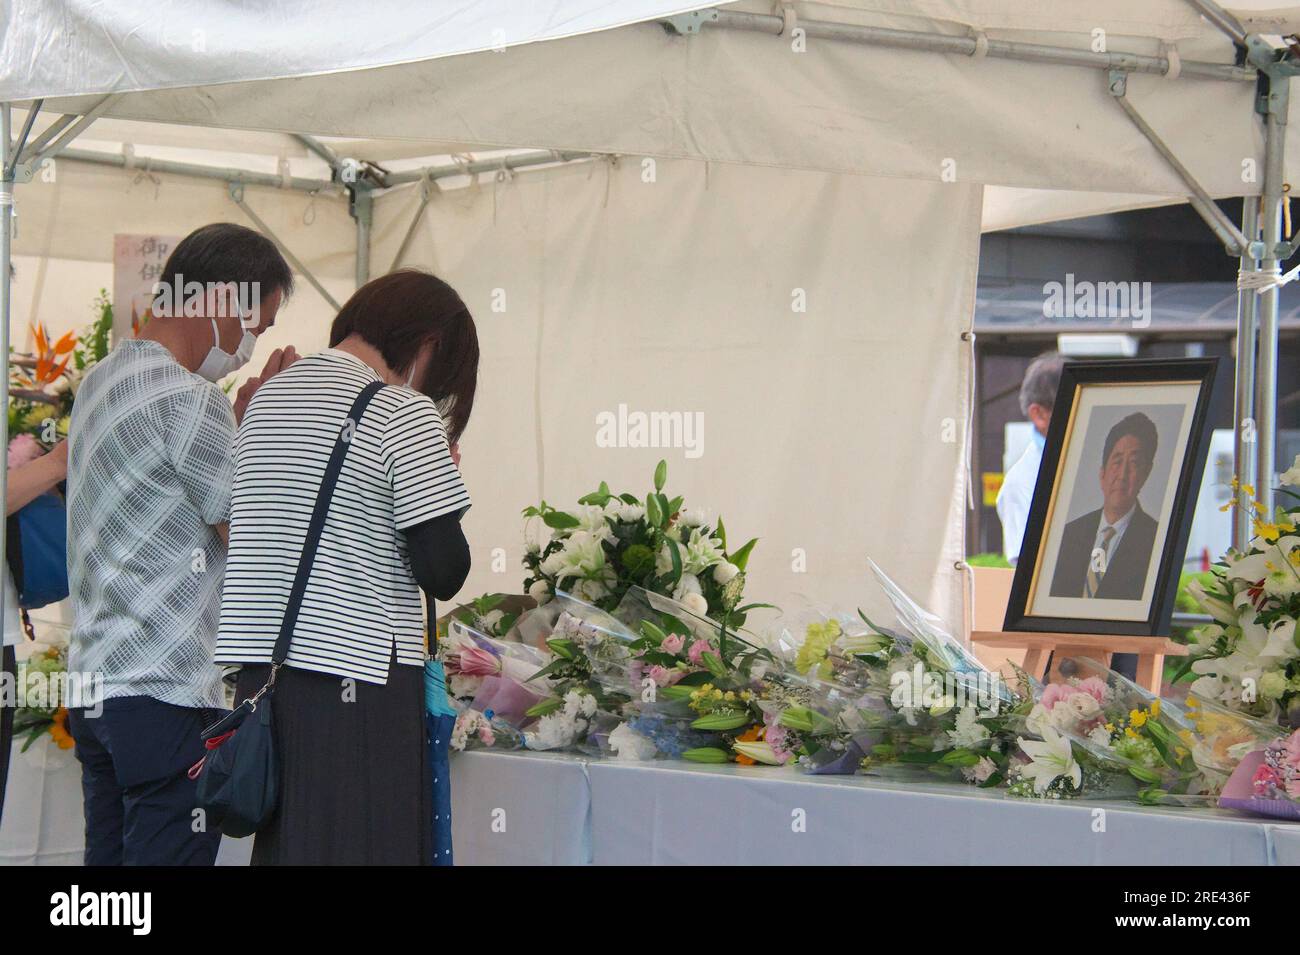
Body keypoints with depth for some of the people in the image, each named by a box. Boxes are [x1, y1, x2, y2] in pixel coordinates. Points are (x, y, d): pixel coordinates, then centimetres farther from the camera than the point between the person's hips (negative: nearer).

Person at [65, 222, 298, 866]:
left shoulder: (102, 380, 17)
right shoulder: (188, 398, -14)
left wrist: (240, 419, 14)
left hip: (95, 677, 10)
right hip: (167, 693, -10)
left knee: (108, 853, 11)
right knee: (168, 853, -6)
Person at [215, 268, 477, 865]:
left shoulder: (267, 398, 15)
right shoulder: (403, 413, -8)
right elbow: (443, 572, -13)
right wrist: (444, 476, 4)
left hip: (259, 666, 7)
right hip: (356, 677, -7)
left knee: (282, 842, 11)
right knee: (364, 845, -2)